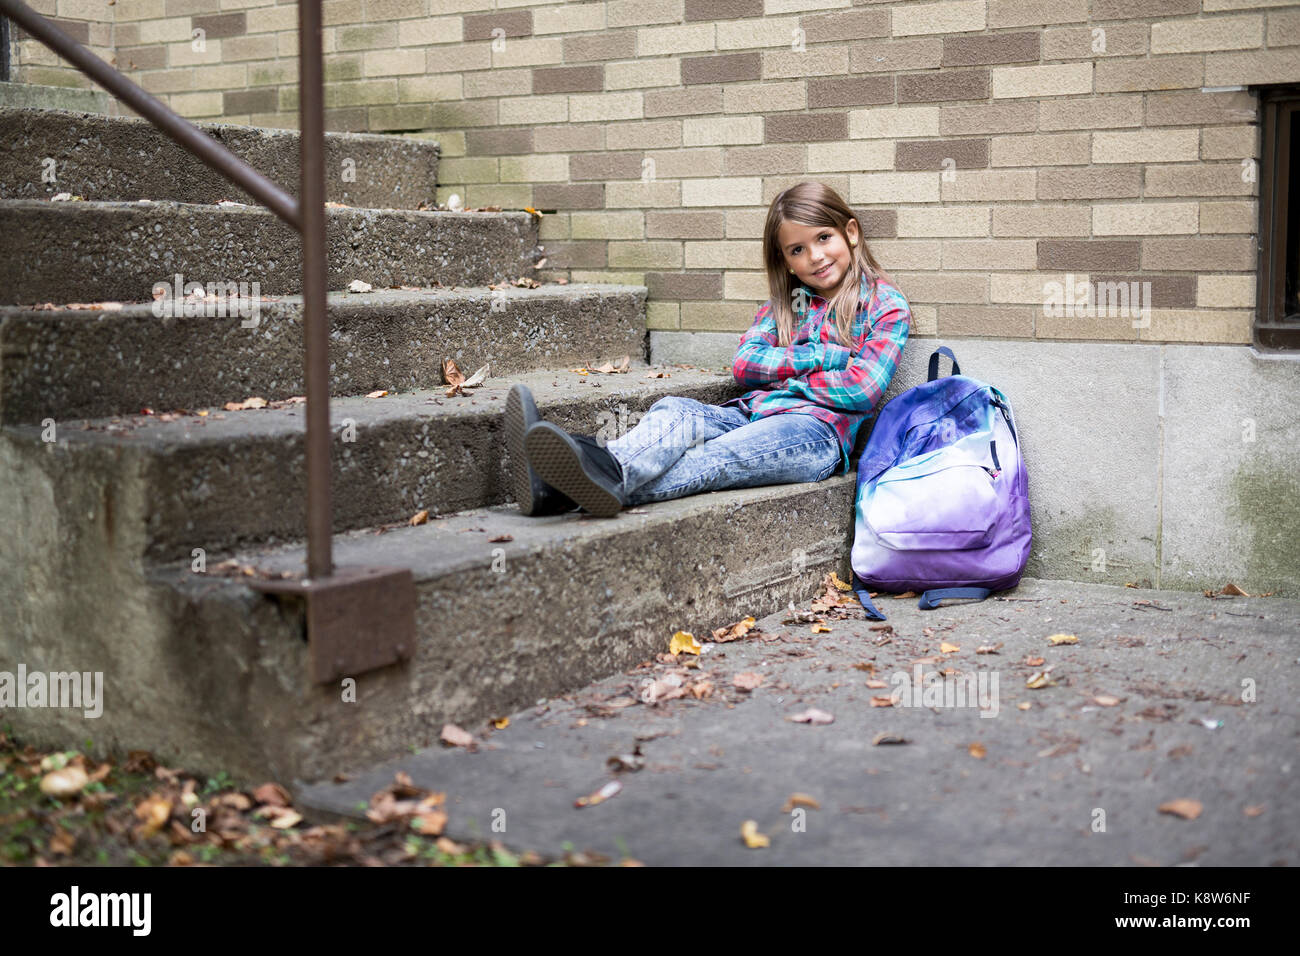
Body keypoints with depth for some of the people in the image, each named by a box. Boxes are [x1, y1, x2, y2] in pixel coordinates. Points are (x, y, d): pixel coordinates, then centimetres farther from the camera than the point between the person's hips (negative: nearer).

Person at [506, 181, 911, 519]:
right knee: (674, 411, -26)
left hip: (817, 430, -6)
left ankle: (615, 482, -63)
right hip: (753, 414, 6)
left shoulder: (887, 305, 10)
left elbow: (865, 391, -4)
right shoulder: (787, 301, 26)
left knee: (722, 456, -36)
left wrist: (785, 375, 3)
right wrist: (815, 356, -1)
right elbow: (744, 364, 10)